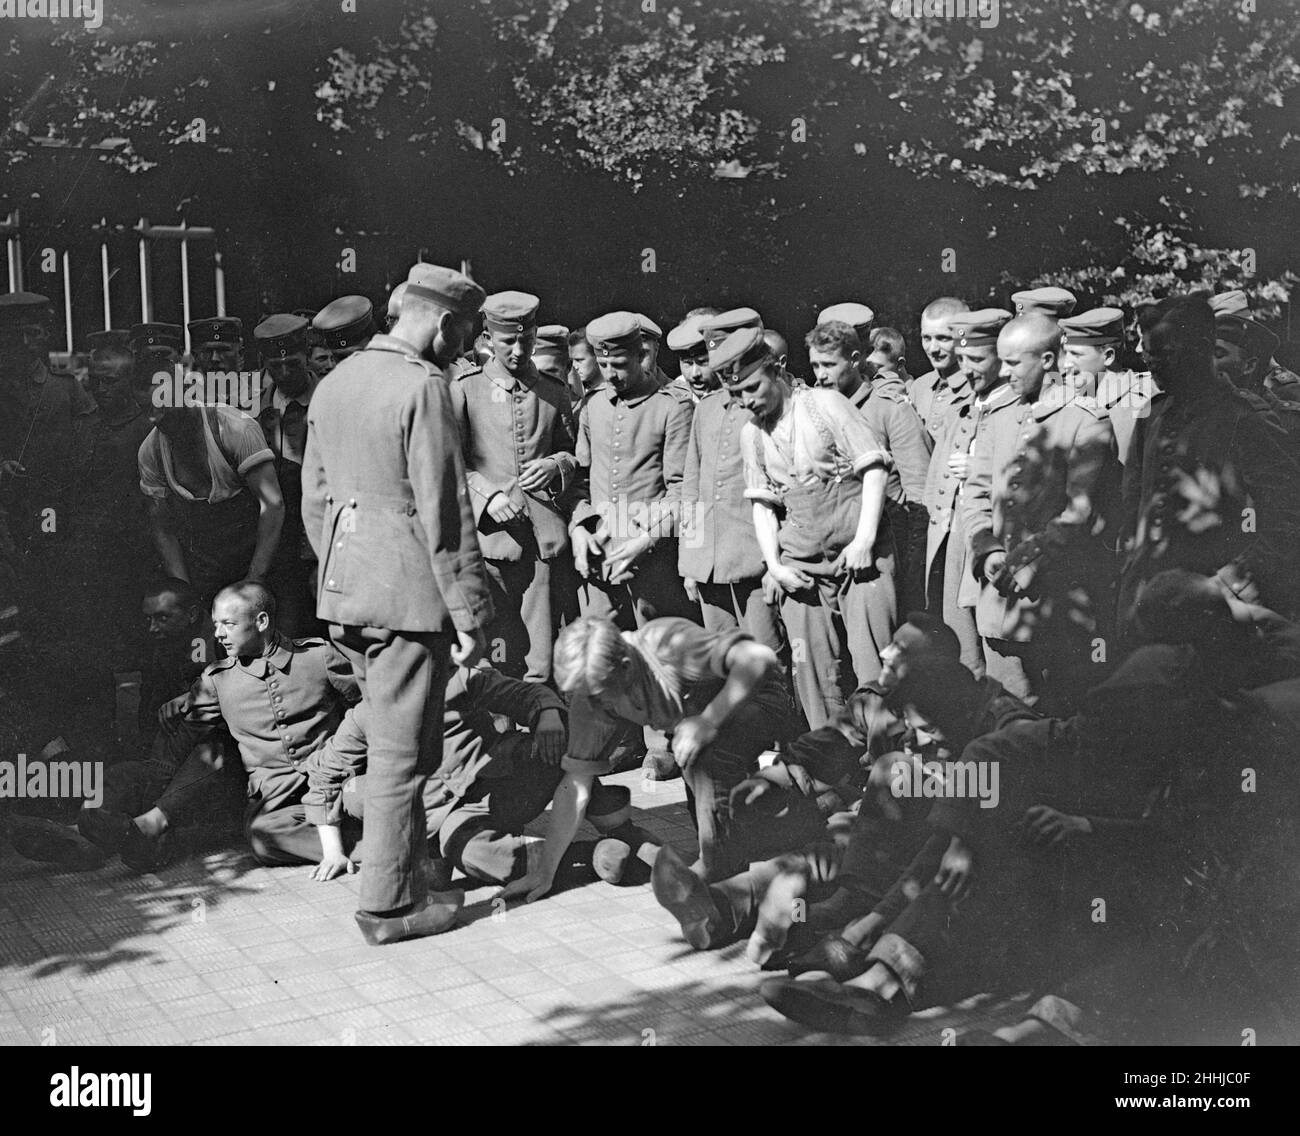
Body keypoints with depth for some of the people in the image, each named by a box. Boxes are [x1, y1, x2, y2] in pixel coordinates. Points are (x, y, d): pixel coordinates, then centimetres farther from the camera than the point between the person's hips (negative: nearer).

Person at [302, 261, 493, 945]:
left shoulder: (333, 382, 11)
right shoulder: (423, 387, -14)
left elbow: (312, 499, 16)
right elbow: (444, 515, -17)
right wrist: (470, 614, -13)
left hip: (343, 585, 8)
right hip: (407, 592, -8)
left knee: (385, 737, 21)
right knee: (401, 751, 2)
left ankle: (399, 862, 34)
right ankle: (389, 905, 11)